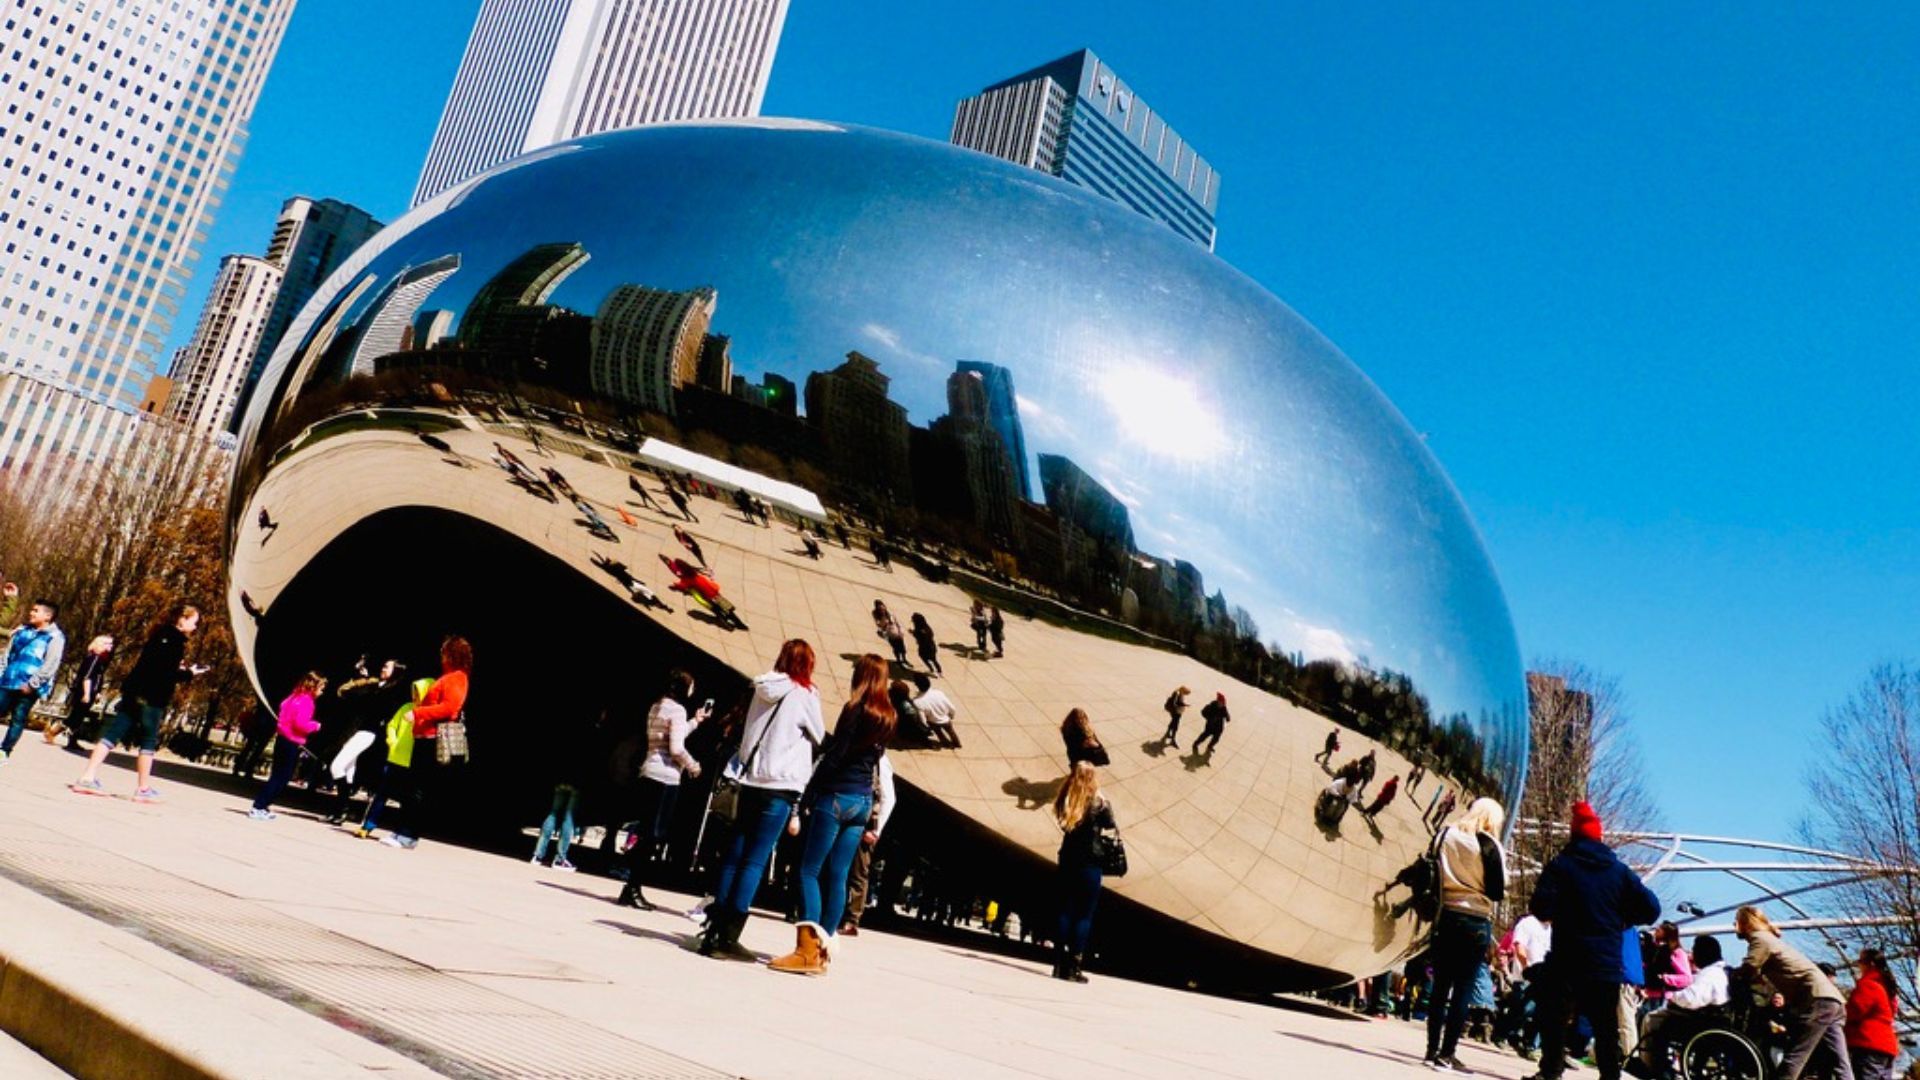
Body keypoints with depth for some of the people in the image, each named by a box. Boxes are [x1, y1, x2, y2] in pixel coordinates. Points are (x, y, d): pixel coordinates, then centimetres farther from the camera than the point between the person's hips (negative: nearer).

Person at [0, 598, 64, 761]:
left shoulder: (55, 638, -7)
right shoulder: (22, 631, 13)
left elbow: (50, 666, -13)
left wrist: (31, 684, -17)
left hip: (28, 688, -6)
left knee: (18, 720, 1)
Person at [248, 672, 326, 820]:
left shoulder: (295, 697, 12)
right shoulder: (306, 701, -16)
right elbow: (301, 724, -24)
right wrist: (315, 725, -6)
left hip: (283, 740, 9)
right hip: (292, 744, -9)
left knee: (278, 776, 17)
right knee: (281, 778, -2)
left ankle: (262, 806, 21)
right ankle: (258, 808, 0)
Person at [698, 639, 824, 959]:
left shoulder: (763, 690, 12)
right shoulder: (804, 695, -4)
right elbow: (820, 738, 8)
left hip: (750, 780, 6)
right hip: (780, 786, -6)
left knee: (733, 856, 9)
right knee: (755, 862, -4)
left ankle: (713, 931, 11)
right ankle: (728, 936, -6)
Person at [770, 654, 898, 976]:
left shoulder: (856, 708, -8)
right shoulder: (888, 717, 13)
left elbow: (835, 754, -13)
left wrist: (809, 793, -8)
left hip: (835, 795, -7)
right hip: (862, 802, 7)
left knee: (809, 871, -4)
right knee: (836, 875, 8)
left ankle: (807, 950, -10)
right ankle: (823, 950, 10)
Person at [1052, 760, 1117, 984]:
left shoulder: (1065, 800, 3)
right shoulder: (1098, 802, -8)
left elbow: (1062, 825, 9)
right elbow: (1111, 830, -6)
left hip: (1068, 858, 4)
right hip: (1089, 862, -4)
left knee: (1065, 910, 10)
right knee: (1084, 915, 2)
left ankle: (1059, 964, 9)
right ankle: (1073, 967, 1)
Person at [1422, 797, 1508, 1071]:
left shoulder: (1445, 835, 6)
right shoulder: (1489, 845, -6)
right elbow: (1497, 892, -6)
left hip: (1446, 917, 4)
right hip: (1476, 922, -4)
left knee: (1440, 987, 10)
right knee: (1463, 991, 1)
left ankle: (1433, 1050, 13)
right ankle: (1446, 1054, 1)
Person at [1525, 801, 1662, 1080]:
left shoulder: (1561, 865, -3)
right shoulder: (1619, 871, 6)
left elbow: (1541, 907, -14)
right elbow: (1651, 908, 1)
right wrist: (1621, 920, 15)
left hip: (1567, 961, -3)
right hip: (1608, 963, 3)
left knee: (1555, 1016, 4)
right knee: (1606, 1025, 12)